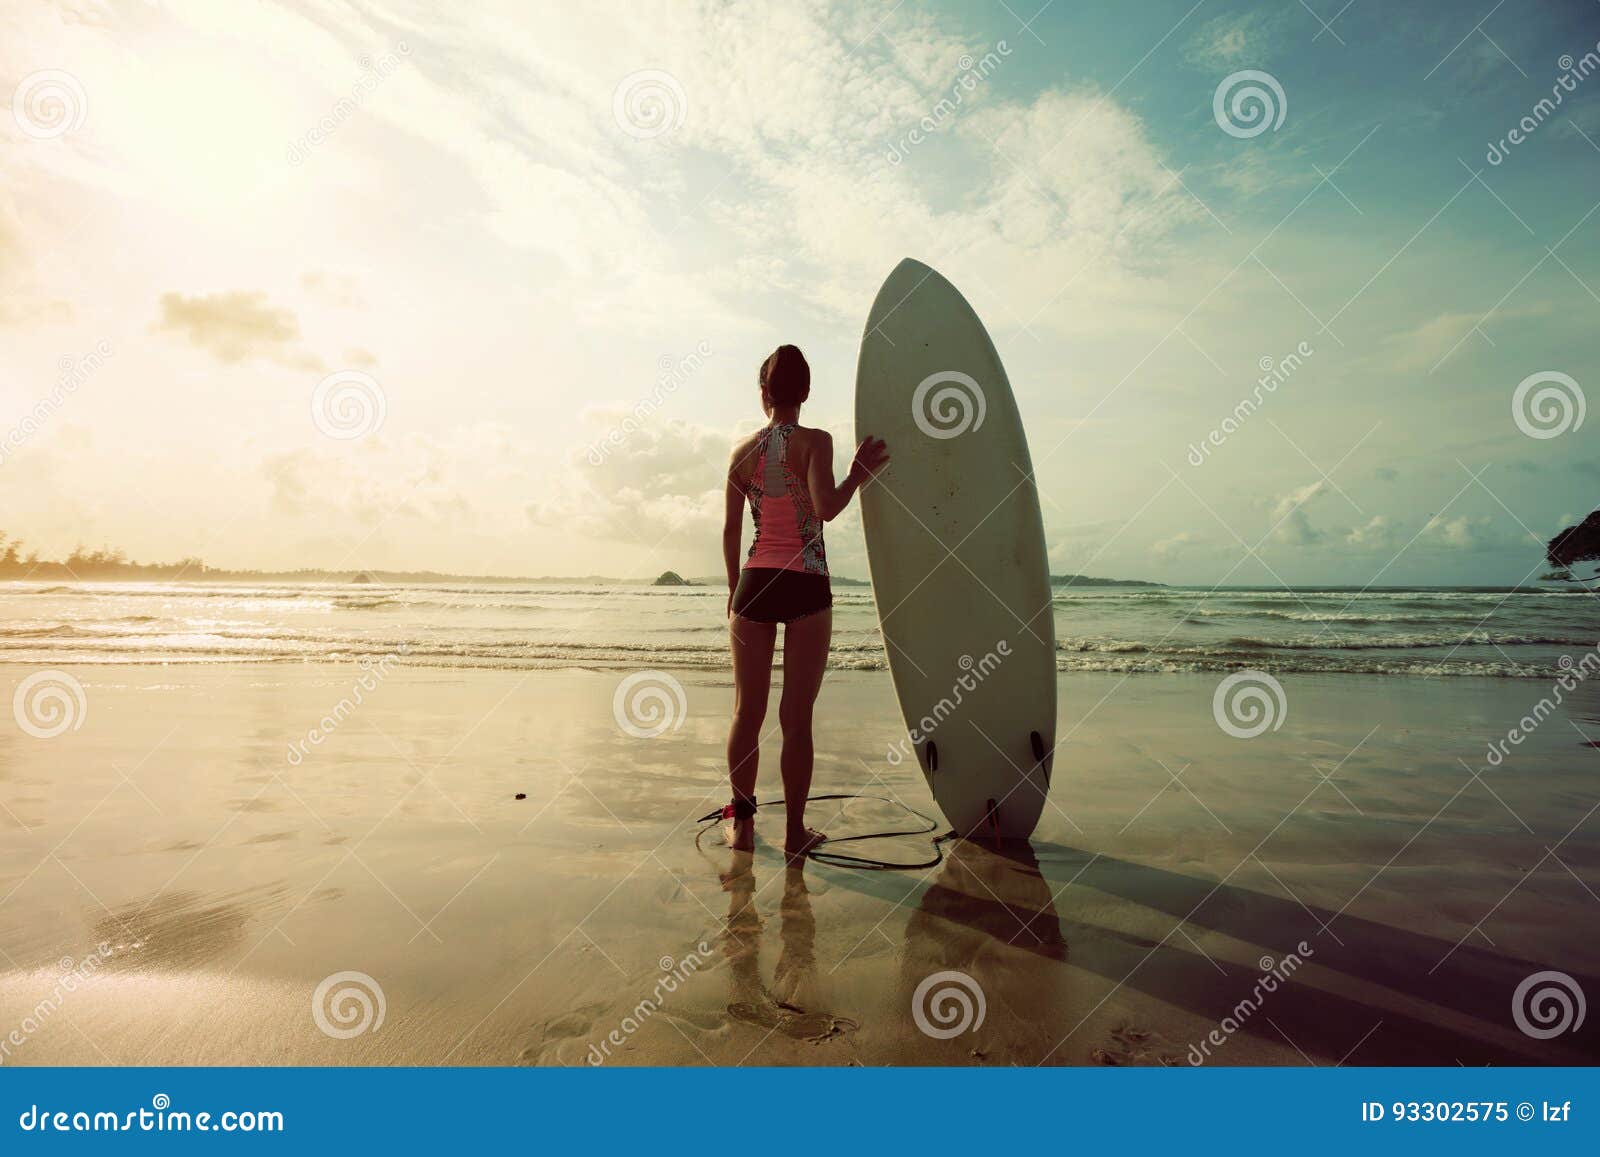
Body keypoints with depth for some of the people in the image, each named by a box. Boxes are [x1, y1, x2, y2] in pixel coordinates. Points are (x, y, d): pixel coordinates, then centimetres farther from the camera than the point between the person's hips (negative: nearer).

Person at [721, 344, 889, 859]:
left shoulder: (743, 450, 7)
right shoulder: (814, 441, -4)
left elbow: (731, 530, 9)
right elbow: (826, 508, -19)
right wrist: (860, 471, -3)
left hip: (754, 583, 3)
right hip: (806, 587, -3)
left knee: (747, 711, 11)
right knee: (796, 717, 4)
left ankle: (742, 823, 20)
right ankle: (795, 831, 13)